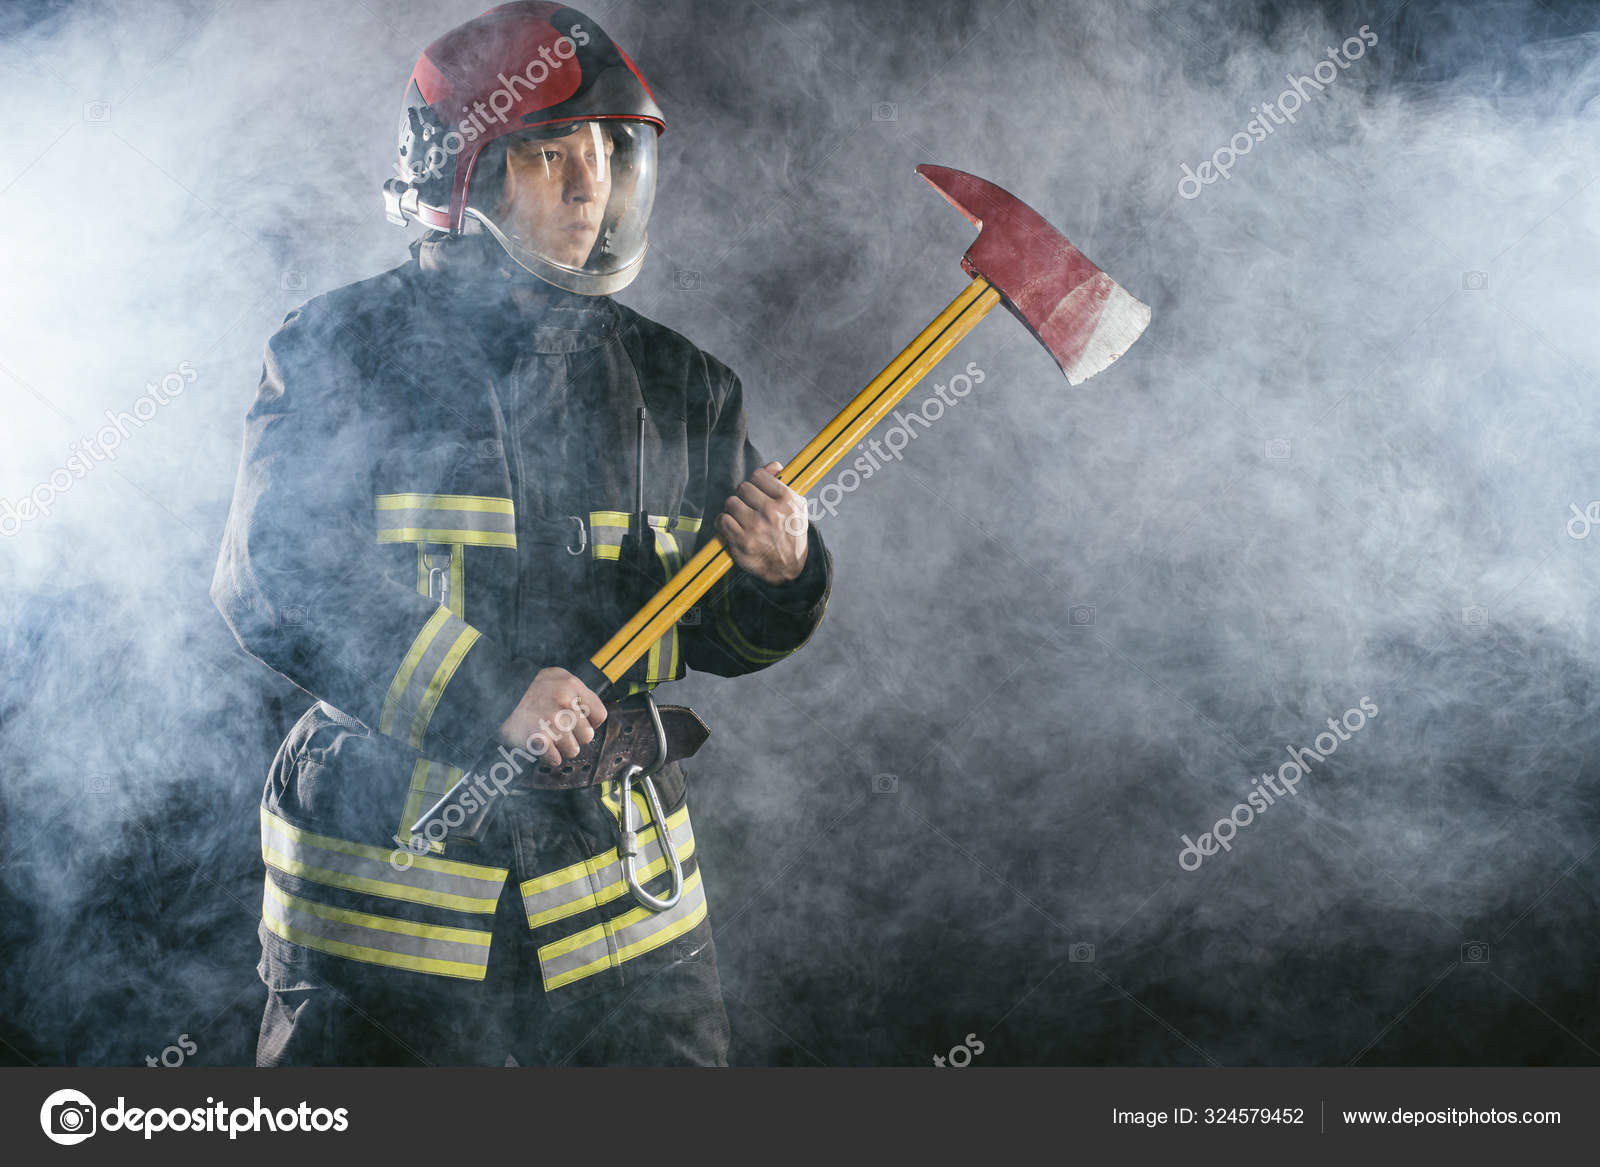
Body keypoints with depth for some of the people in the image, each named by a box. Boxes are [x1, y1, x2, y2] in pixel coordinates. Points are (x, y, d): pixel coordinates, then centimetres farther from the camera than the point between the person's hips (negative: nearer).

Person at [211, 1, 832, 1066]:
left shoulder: (677, 384, 8)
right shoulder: (345, 352, -4)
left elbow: (714, 633, 12)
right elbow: (269, 584, -14)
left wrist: (779, 578, -11)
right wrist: (487, 695, -21)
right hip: (382, 888, -3)